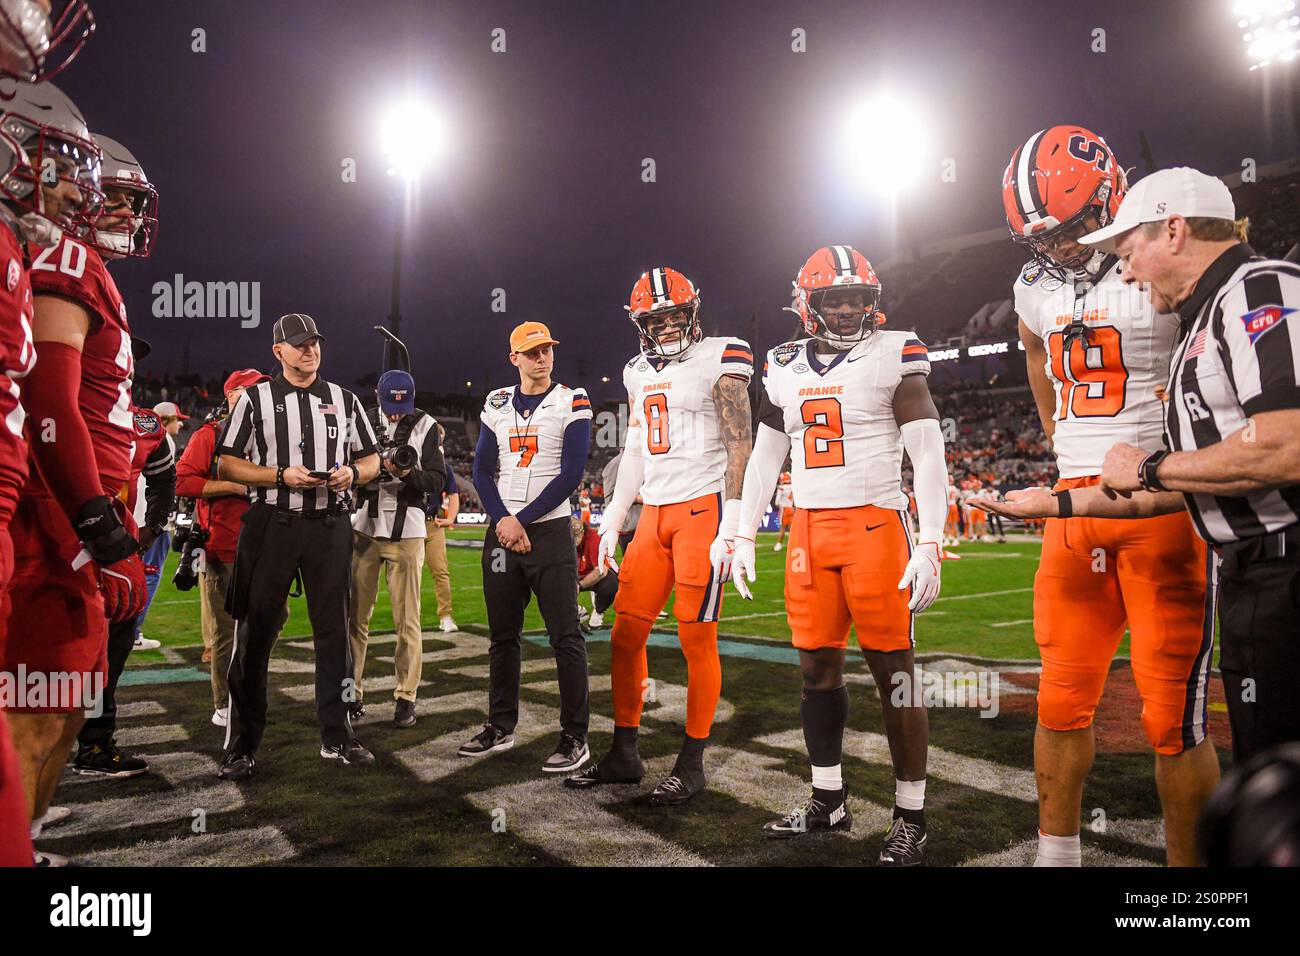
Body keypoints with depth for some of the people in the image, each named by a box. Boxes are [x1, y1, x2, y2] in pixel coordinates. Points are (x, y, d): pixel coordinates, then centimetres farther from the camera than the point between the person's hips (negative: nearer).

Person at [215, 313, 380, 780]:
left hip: (330, 525, 2)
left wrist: (353, 472, -7)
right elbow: (227, 465, 2)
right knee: (256, 631, 1)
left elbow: (371, 459, 16)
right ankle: (242, 743, 12)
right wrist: (281, 475, -12)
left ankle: (336, 736, 17)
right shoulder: (256, 399, 5)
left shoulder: (344, 400, 12)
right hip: (271, 523, -2)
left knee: (334, 628, 6)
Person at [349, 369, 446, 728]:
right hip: (364, 528, 2)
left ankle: (406, 697, 9)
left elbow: (437, 482, -3)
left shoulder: (425, 427, 1)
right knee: (356, 616, 7)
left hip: (406, 532, -2)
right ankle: (351, 691, 18)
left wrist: (408, 473, -21)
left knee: (408, 621, 1)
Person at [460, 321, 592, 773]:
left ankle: (575, 737, 3)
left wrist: (522, 520, -12)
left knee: (565, 637, -4)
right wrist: (502, 521, -7)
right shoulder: (497, 404, 11)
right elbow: (482, 470, 8)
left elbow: (570, 474, -10)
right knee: (503, 634, 12)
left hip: (549, 530, -4)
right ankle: (501, 727, 24)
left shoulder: (572, 403, -2)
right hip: (501, 532, 5)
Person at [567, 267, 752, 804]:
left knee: (697, 639, -2)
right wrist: (613, 522, 16)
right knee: (626, 635, 6)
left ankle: (691, 765, 11)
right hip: (654, 515, 7)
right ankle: (624, 755, 18)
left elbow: (738, 448, -9)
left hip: (702, 509, -6)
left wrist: (729, 531, -15)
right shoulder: (640, 374, 16)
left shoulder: (719, 361, -4)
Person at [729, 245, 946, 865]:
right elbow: (764, 457, 16)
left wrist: (930, 544, -14)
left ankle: (910, 818, 11)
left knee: (893, 670, -1)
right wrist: (743, 536, 12)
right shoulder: (785, 368, 12)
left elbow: (928, 453, -6)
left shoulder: (895, 356, -2)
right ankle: (828, 802, 23)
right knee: (817, 667, 9)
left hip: (875, 524, -4)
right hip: (808, 529, 5)